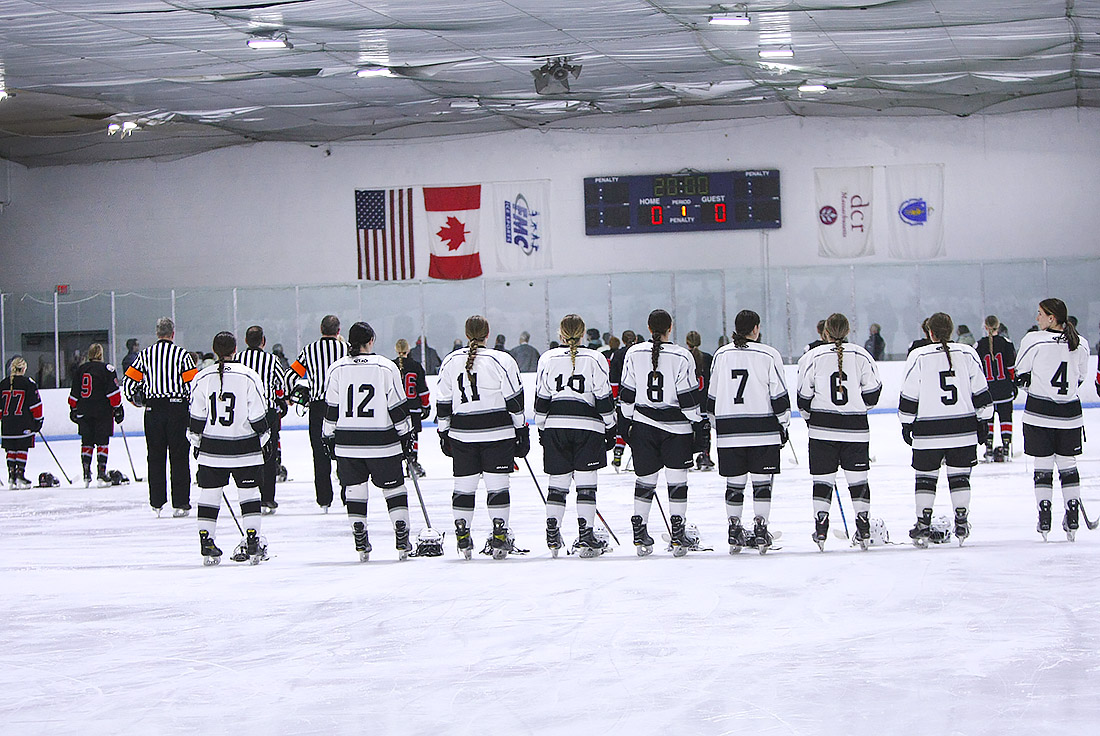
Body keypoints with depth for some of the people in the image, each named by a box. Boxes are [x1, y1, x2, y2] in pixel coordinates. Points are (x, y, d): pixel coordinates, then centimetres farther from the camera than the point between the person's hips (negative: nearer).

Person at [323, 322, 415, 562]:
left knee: (355, 490, 11)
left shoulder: (336, 369, -1)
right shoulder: (386, 367, -5)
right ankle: (402, 541, 5)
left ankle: (361, 543, 10)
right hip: (383, 443, -1)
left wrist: (329, 438, 12)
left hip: (347, 443, 2)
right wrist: (406, 434, 7)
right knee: (393, 488, 9)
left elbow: (331, 408, 3)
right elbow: (398, 407, -3)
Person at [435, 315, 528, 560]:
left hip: (461, 434, 2)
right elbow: (514, 400, -4)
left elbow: (443, 403, 7)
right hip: (497, 433, -2)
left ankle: (462, 539, 12)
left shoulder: (450, 362, 3)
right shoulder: (502, 361, -6)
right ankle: (499, 538, 1)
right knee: (497, 485, 2)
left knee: (464, 486, 10)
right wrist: (522, 430, 3)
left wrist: (444, 433, 17)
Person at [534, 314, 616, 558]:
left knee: (558, 483, 8)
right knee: (586, 483, 1)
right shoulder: (595, 359, -1)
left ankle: (552, 537, 7)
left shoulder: (547, 359, 4)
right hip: (588, 426, -2)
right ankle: (586, 537, -2)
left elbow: (541, 399, 6)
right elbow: (604, 398, -1)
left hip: (555, 427, 2)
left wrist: (541, 428, 15)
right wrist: (610, 428, 7)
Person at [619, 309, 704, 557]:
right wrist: (697, 424, 1)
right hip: (675, 425, -3)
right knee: (677, 479, 3)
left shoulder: (634, 354, 0)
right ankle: (678, 535, 2)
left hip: (643, 425, 3)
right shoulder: (681, 357, -9)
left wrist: (626, 422, 12)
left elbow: (627, 393, 4)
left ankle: (640, 536, 11)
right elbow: (688, 396, -8)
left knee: (646, 478, 10)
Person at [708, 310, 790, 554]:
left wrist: (718, 426, 21)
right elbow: (779, 395, -5)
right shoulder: (769, 355, -5)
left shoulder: (721, 355, 6)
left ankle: (734, 532, 10)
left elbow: (712, 396, 11)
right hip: (763, 431, -3)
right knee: (762, 481, 3)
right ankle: (760, 531, 1)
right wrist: (783, 424, 5)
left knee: (734, 483, 9)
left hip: (729, 430, 3)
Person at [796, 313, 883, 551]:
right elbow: (872, 391, 0)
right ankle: (863, 529, 8)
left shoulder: (812, 357, -5)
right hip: (856, 428, 1)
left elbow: (804, 397, -1)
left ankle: (821, 530, 0)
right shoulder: (861, 356, -2)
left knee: (823, 478, 5)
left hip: (822, 427, -1)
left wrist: (810, 416, 17)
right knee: (858, 477, 9)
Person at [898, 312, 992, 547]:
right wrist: (983, 421, 12)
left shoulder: (918, 356, -5)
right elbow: (980, 391, 4)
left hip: (928, 431, -2)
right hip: (963, 429, 2)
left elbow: (909, 395, -3)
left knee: (925, 476, 7)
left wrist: (906, 423, 7)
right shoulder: (967, 354, 2)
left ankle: (924, 525, 5)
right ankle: (961, 523, 8)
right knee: (959, 475, 11)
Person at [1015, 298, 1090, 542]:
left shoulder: (1033, 340, -11)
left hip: (1039, 411, -3)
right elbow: (1080, 378, 11)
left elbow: (1021, 376, -3)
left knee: (1043, 465, 4)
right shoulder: (1081, 344, 1)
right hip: (1070, 412, 3)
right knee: (1068, 464, 12)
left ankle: (1044, 519, 2)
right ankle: (1072, 520, 11)